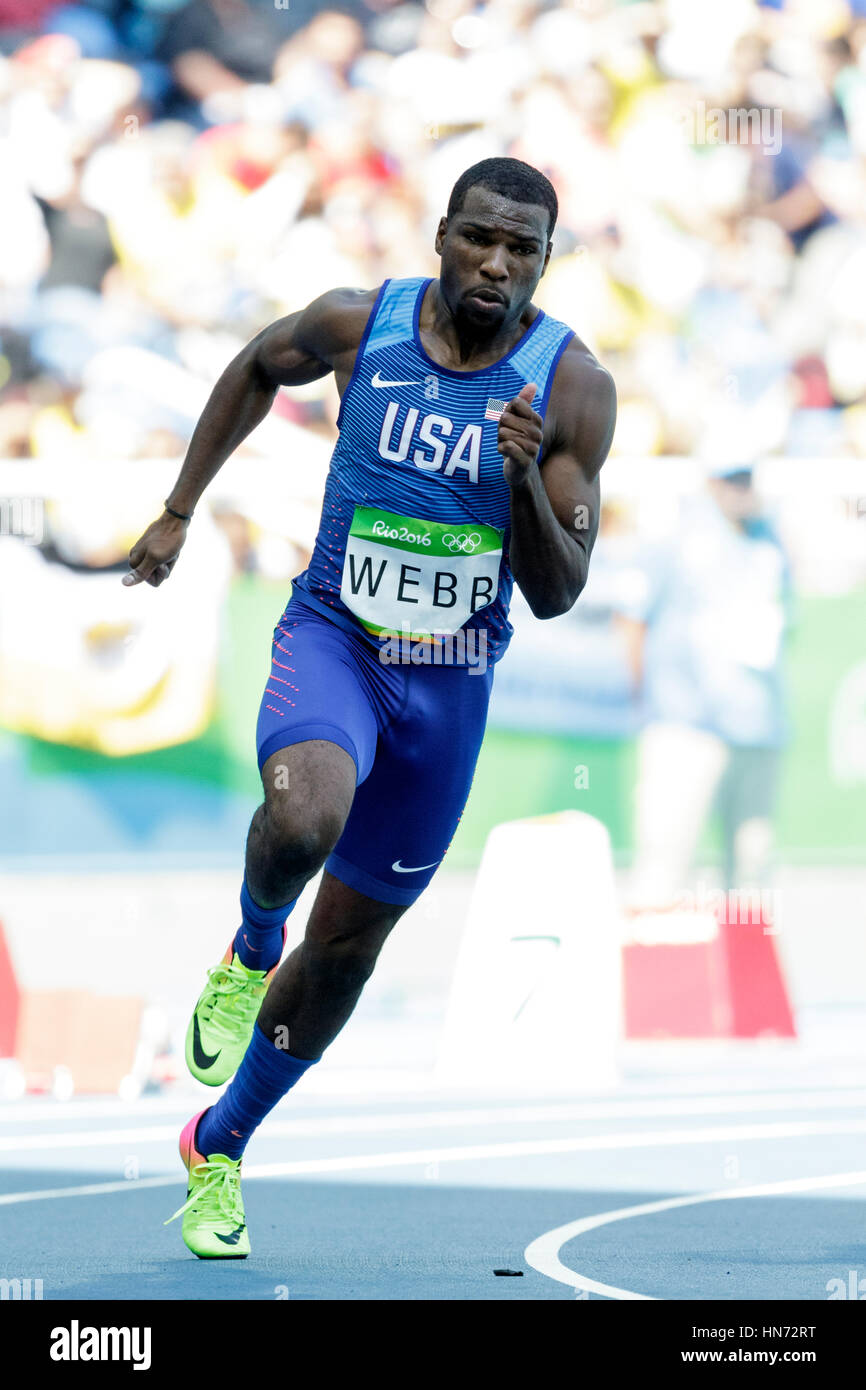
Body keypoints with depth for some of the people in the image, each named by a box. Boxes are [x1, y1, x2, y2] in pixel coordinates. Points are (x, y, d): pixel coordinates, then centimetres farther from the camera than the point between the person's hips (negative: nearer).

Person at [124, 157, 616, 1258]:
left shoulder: (572, 389, -11)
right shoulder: (358, 325, -10)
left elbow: (557, 596, -9)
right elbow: (256, 370, 13)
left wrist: (526, 479, -27)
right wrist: (177, 512, 13)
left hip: (451, 684, 2)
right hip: (332, 637, -2)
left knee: (347, 946, 11)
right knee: (305, 818, -36)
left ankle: (217, 1149, 32)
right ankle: (250, 948, -2)